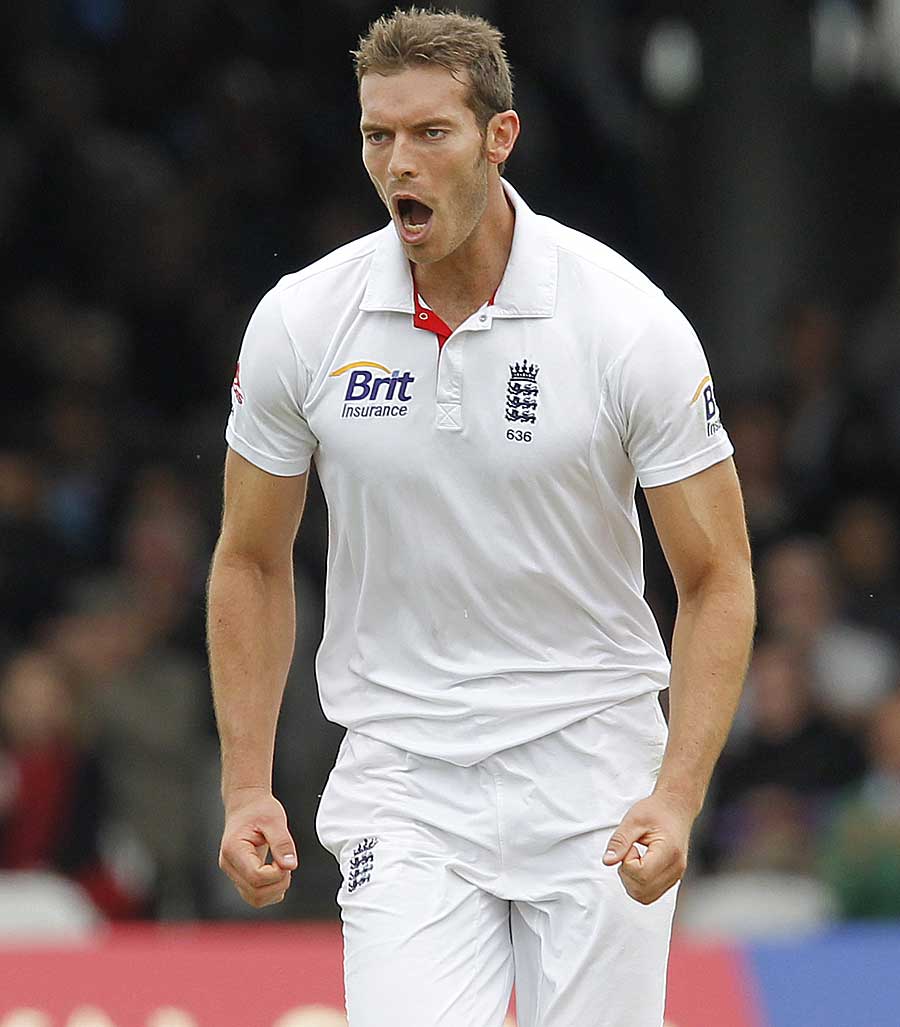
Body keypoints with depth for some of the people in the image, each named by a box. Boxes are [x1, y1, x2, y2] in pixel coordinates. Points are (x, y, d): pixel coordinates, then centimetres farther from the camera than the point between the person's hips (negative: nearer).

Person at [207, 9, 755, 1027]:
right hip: (400, 784, 1)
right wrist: (246, 787, 1)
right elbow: (253, 562, 9)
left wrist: (677, 797, -18)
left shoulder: (633, 324, -10)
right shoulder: (297, 323, -4)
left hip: (594, 770, -1)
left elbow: (716, 579, -5)